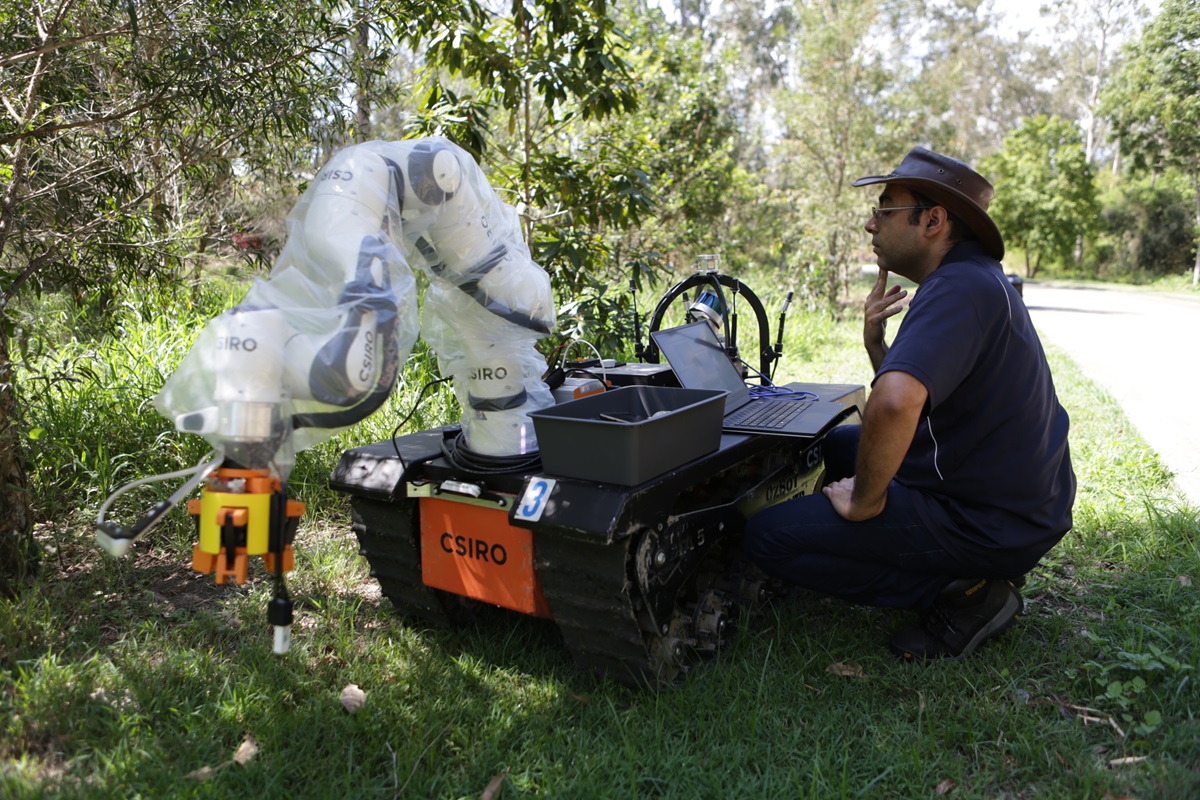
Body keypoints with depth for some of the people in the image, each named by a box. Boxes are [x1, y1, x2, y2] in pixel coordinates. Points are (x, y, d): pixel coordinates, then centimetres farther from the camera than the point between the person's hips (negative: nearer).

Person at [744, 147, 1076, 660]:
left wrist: (865, 501, -25)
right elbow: (914, 396, 18)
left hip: (989, 522, -10)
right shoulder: (978, 279, 11)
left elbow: (894, 403, -42)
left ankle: (965, 595, -6)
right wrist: (874, 343, 0)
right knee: (838, 445, 28)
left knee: (767, 537, -10)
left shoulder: (959, 288, -23)